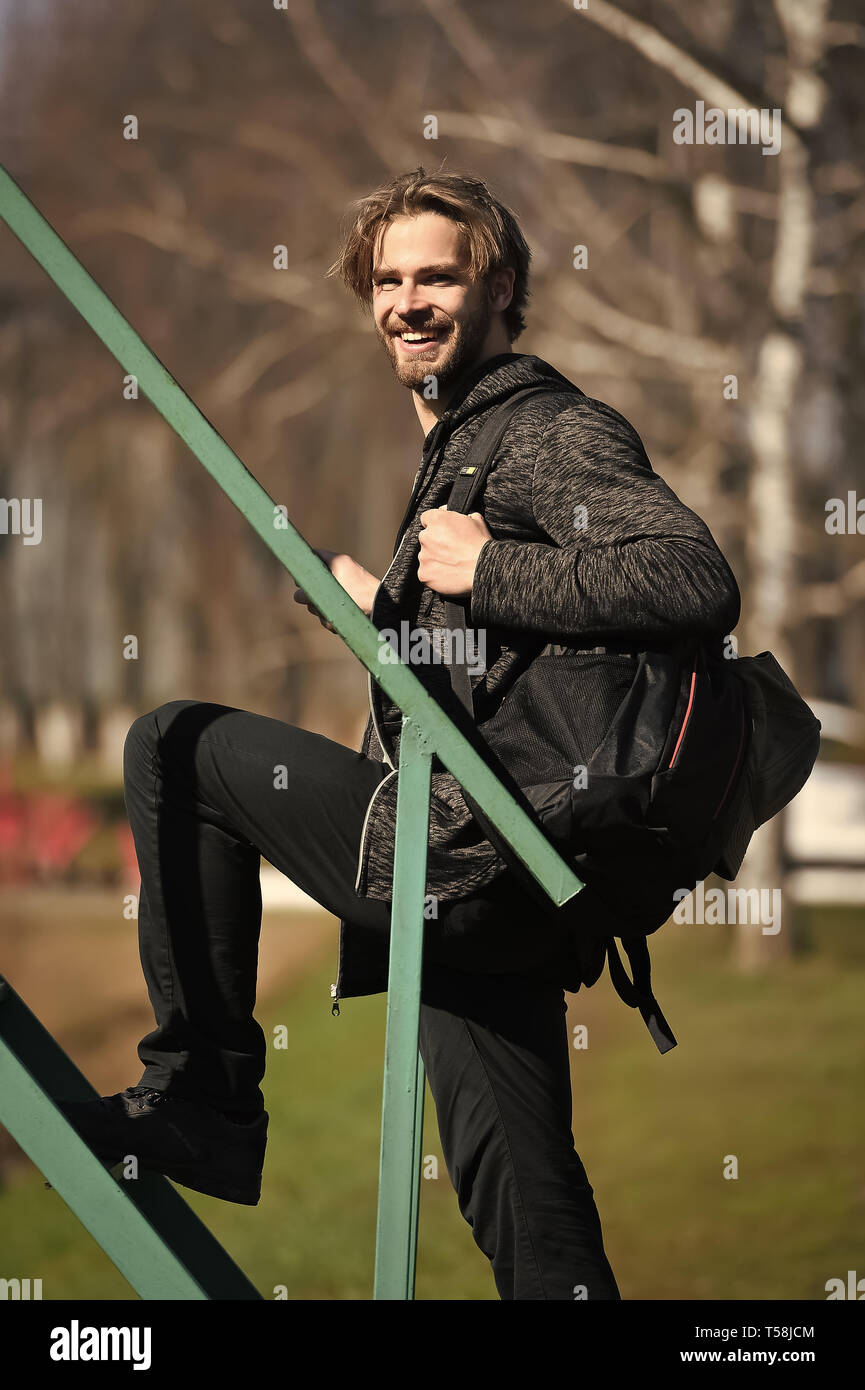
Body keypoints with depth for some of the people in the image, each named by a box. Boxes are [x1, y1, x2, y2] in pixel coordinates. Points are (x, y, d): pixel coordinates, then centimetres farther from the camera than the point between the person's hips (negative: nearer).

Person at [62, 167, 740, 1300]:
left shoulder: (559, 432, -8)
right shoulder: (461, 439, 23)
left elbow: (698, 586, -26)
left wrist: (485, 572, -20)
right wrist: (381, 602, 18)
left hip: (460, 866, -9)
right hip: (508, 891, 9)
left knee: (173, 749, 6)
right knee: (529, 1220, 7)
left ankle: (201, 1096, 7)